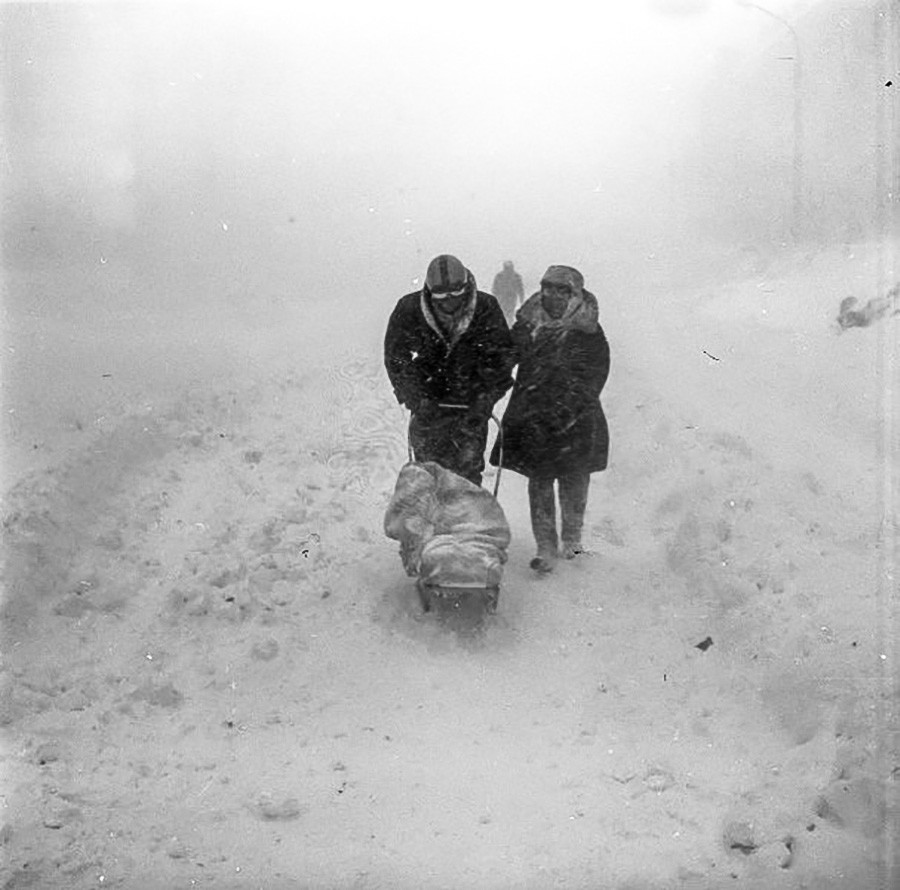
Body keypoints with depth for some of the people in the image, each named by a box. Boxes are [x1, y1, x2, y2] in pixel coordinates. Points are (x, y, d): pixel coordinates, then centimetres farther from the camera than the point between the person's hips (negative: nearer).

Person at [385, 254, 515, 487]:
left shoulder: (486, 309, -13)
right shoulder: (409, 309, -13)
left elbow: (502, 356, -3)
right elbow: (395, 358, -3)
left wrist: (484, 402, -11)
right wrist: (415, 400, -11)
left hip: (471, 406, 0)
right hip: (429, 404, 1)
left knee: (468, 471, -3)